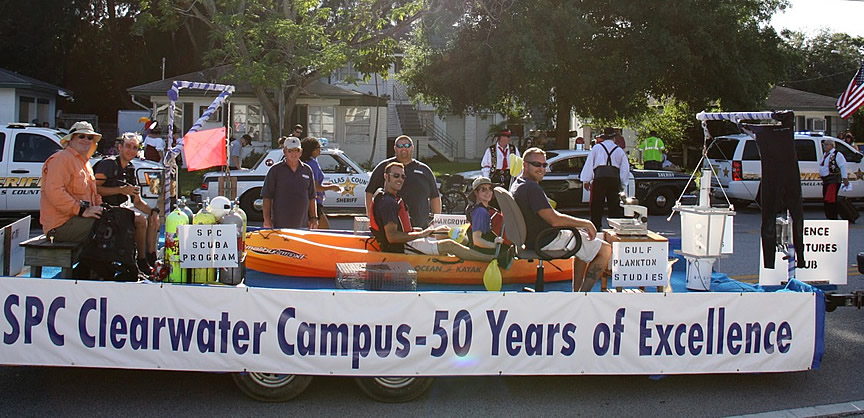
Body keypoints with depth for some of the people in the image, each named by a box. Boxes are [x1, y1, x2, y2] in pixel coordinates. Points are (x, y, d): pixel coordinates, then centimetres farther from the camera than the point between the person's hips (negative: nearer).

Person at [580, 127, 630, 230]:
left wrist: (586, 180, 11)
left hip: (599, 178, -2)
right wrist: (622, 184, 25)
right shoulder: (619, 151, 16)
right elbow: (625, 168, 18)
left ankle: (595, 229, 0)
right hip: (614, 179, 2)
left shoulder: (597, 148, 11)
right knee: (614, 206, 6)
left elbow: (589, 163, 8)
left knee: (596, 206, 2)